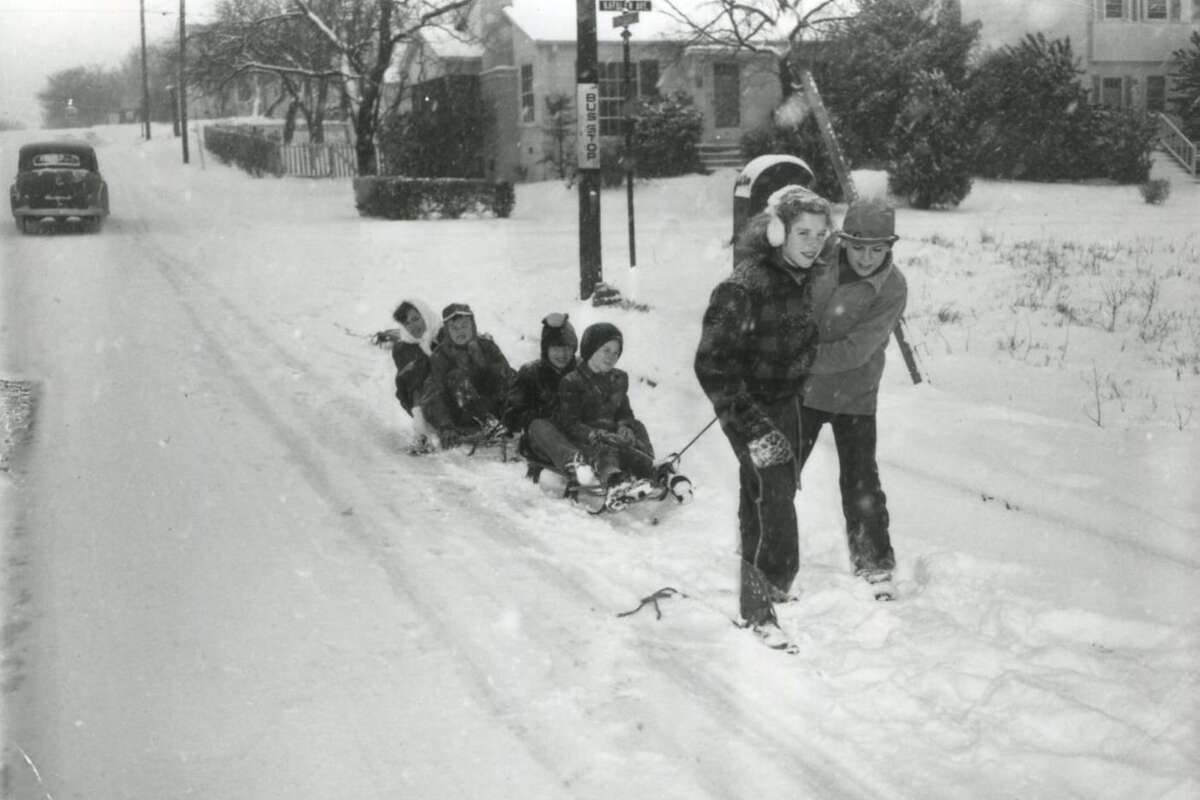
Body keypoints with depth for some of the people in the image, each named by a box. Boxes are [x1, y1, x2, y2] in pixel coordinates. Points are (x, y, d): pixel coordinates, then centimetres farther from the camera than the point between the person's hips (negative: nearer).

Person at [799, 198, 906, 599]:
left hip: (854, 397, -3)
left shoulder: (893, 288, -20)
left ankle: (876, 566, 16)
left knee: (861, 484, 0)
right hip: (802, 389, 3)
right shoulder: (821, 263, -13)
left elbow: (856, 351, -25)